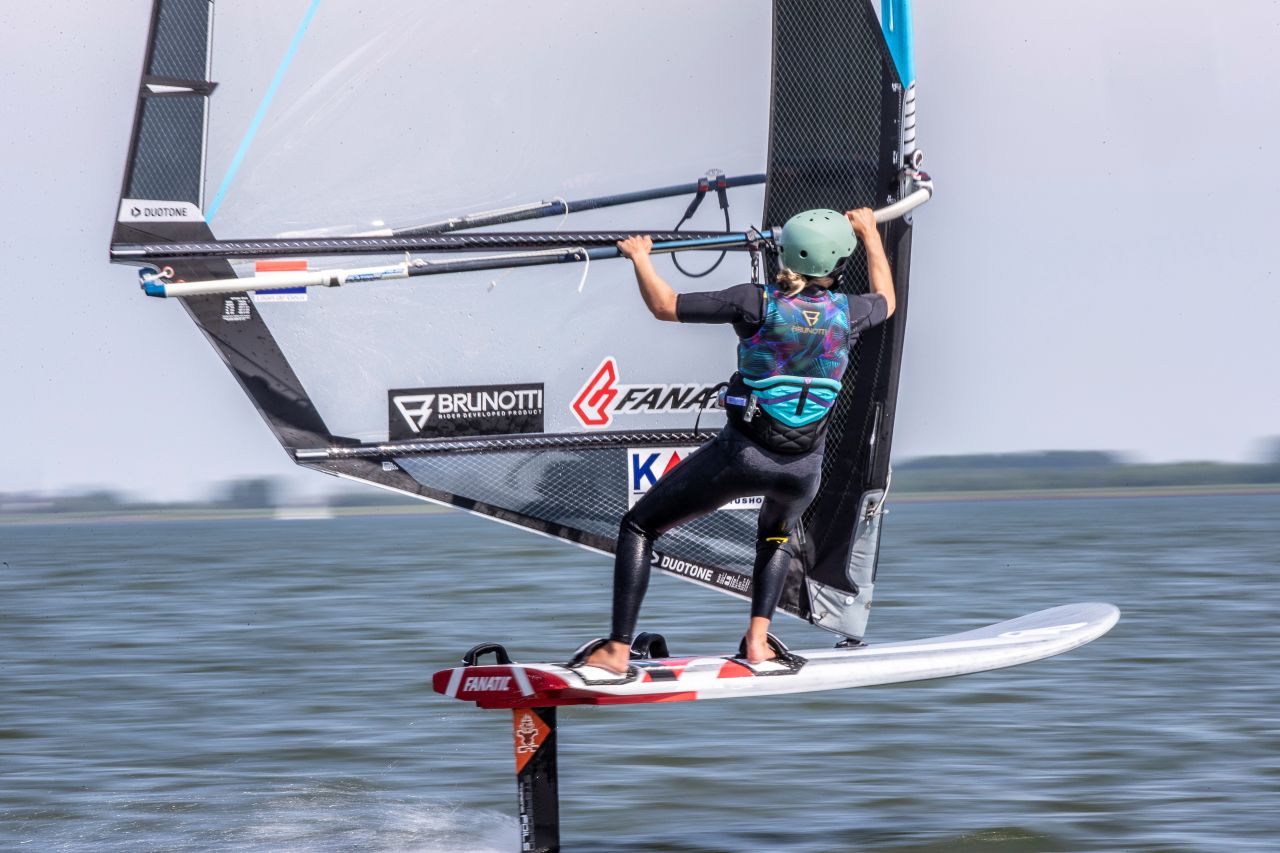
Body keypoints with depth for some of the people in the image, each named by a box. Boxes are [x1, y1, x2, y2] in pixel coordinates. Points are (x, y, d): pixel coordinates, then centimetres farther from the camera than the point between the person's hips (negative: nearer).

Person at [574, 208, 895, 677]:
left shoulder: (757, 303, -12)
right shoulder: (845, 312, -3)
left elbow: (663, 305, -9)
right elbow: (886, 301, 23)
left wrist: (640, 257, 9)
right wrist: (870, 232, 36)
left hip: (743, 454, -4)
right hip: (804, 467, 4)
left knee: (638, 527, 12)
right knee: (777, 533, 39)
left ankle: (617, 651, 2)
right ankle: (757, 640, 23)